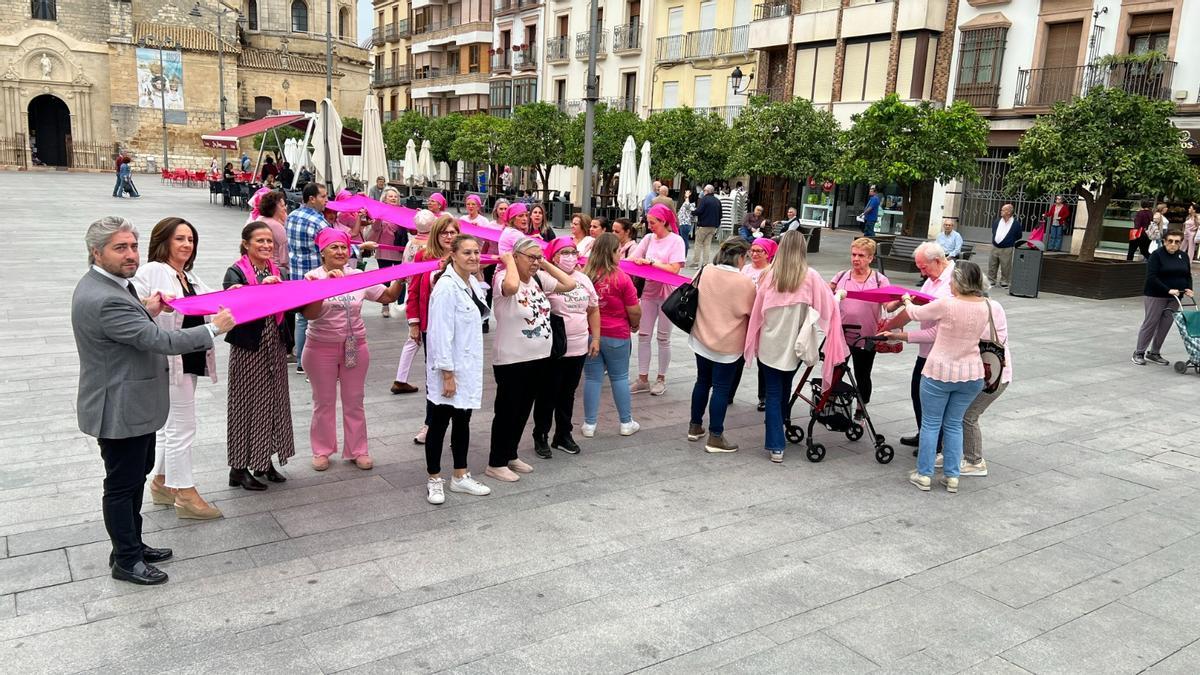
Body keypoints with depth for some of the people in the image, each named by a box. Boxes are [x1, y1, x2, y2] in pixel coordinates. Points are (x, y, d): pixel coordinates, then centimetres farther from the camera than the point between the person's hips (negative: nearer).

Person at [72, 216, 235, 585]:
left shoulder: (103, 285, 5)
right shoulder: (104, 300, -28)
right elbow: (159, 340, -28)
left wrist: (147, 311, 4)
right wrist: (214, 328, -19)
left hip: (132, 404, 11)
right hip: (121, 410, -11)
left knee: (137, 475, 22)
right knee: (122, 484, 5)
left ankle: (131, 544, 37)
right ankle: (126, 561, 20)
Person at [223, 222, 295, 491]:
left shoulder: (277, 272, 9)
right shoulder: (236, 272, -8)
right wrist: (261, 286, -37)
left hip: (275, 347, 6)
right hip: (249, 348, -6)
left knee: (273, 402, 11)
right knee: (246, 403, 1)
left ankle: (264, 463, 25)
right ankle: (239, 468, 11)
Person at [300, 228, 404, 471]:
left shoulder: (359, 276, 1)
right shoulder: (313, 277, -8)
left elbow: (388, 297, 6)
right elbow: (309, 315, -21)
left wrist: (399, 279, -10)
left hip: (355, 346, 2)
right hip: (322, 348, -2)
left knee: (354, 401, 11)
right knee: (324, 401, 10)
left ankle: (357, 450, 23)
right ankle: (322, 451, 25)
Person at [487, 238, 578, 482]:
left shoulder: (538, 280, 6)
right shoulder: (504, 277, -15)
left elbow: (569, 284, 7)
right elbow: (512, 286, -39)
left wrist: (545, 264, 4)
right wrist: (508, 260, -22)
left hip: (539, 357, 8)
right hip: (511, 360, -7)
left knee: (523, 410, 17)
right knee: (507, 411, 2)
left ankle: (511, 455, 32)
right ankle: (496, 463, 15)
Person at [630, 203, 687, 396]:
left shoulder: (676, 240, -10)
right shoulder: (649, 238, 4)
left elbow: (674, 269, -18)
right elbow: (632, 258, 1)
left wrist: (651, 261, -17)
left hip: (667, 293, -5)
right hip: (649, 291, 5)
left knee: (663, 338, 5)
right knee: (643, 335, 5)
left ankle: (661, 379, 18)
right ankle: (643, 379, 12)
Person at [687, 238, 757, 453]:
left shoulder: (705, 272, -5)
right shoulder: (745, 282, -18)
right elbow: (751, 313, -8)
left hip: (702, 339, 5)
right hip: (728, 344, -5)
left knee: (702, 381, 19)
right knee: (721, 388, 3)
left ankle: (695, 426, 30)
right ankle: (715, 437, 8)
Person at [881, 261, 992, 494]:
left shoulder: (946, 305, -18)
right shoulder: (984, 307, -1)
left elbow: (916, 313, -2)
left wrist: (907, 301, 20)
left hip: (940, 372, -5)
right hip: (971, 374, 5)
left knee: (931, 423, 8)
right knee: (954, 424, 16)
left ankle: (924, 475, 14)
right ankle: (952, 476, 18)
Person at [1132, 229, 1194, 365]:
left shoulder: (1183, 256, 10)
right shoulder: (1156, 255, -9)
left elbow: (1188, 275, 16)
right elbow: (1152, 277, -16)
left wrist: (1188, 289, -4)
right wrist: (1168, 290, -24)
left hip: (1174, 298, 6)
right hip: (1155, 296, -6)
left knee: (1165, 325, 6)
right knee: (1150, 323, -3)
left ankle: (1153, 353, 16)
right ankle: (1139, 353, 5)